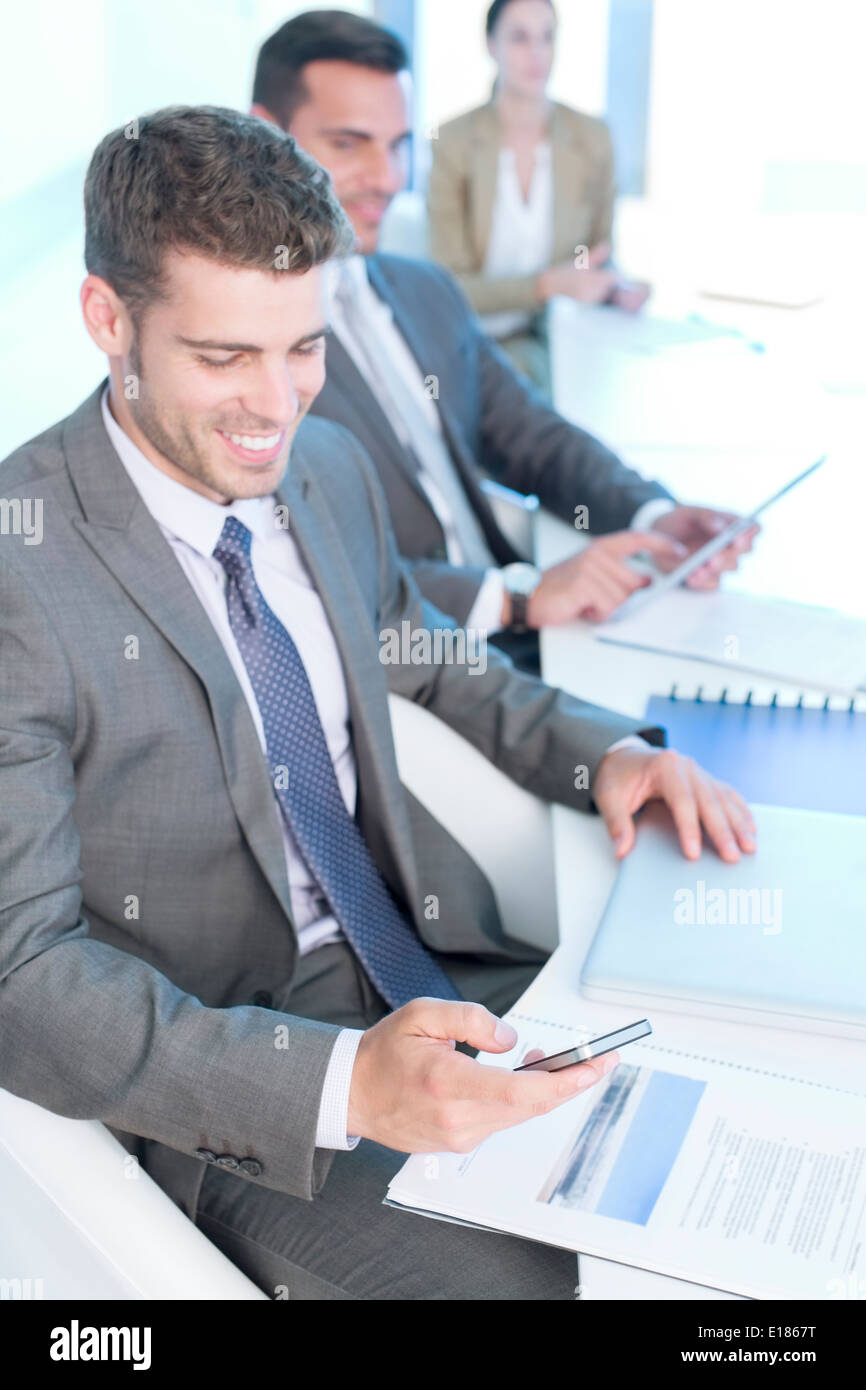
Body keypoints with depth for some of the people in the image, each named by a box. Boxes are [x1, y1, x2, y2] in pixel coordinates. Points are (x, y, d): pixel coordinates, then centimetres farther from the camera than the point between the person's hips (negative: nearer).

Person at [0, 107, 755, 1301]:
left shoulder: (331, 466, 1)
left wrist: (606, 753, 1)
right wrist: (343, 1082, -33)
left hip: (434, 968, 6)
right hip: (229, 1084, -6)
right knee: (533, 1277, -21)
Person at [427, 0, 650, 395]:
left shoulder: (592, 138, 0)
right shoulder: (453, 142, -8)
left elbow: (599, 257, 10)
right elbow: (452, 286, -10)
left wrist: (616, 286, -14)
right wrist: (549, 284, -24)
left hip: (558, 333, 3)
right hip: (476, 336, -3)